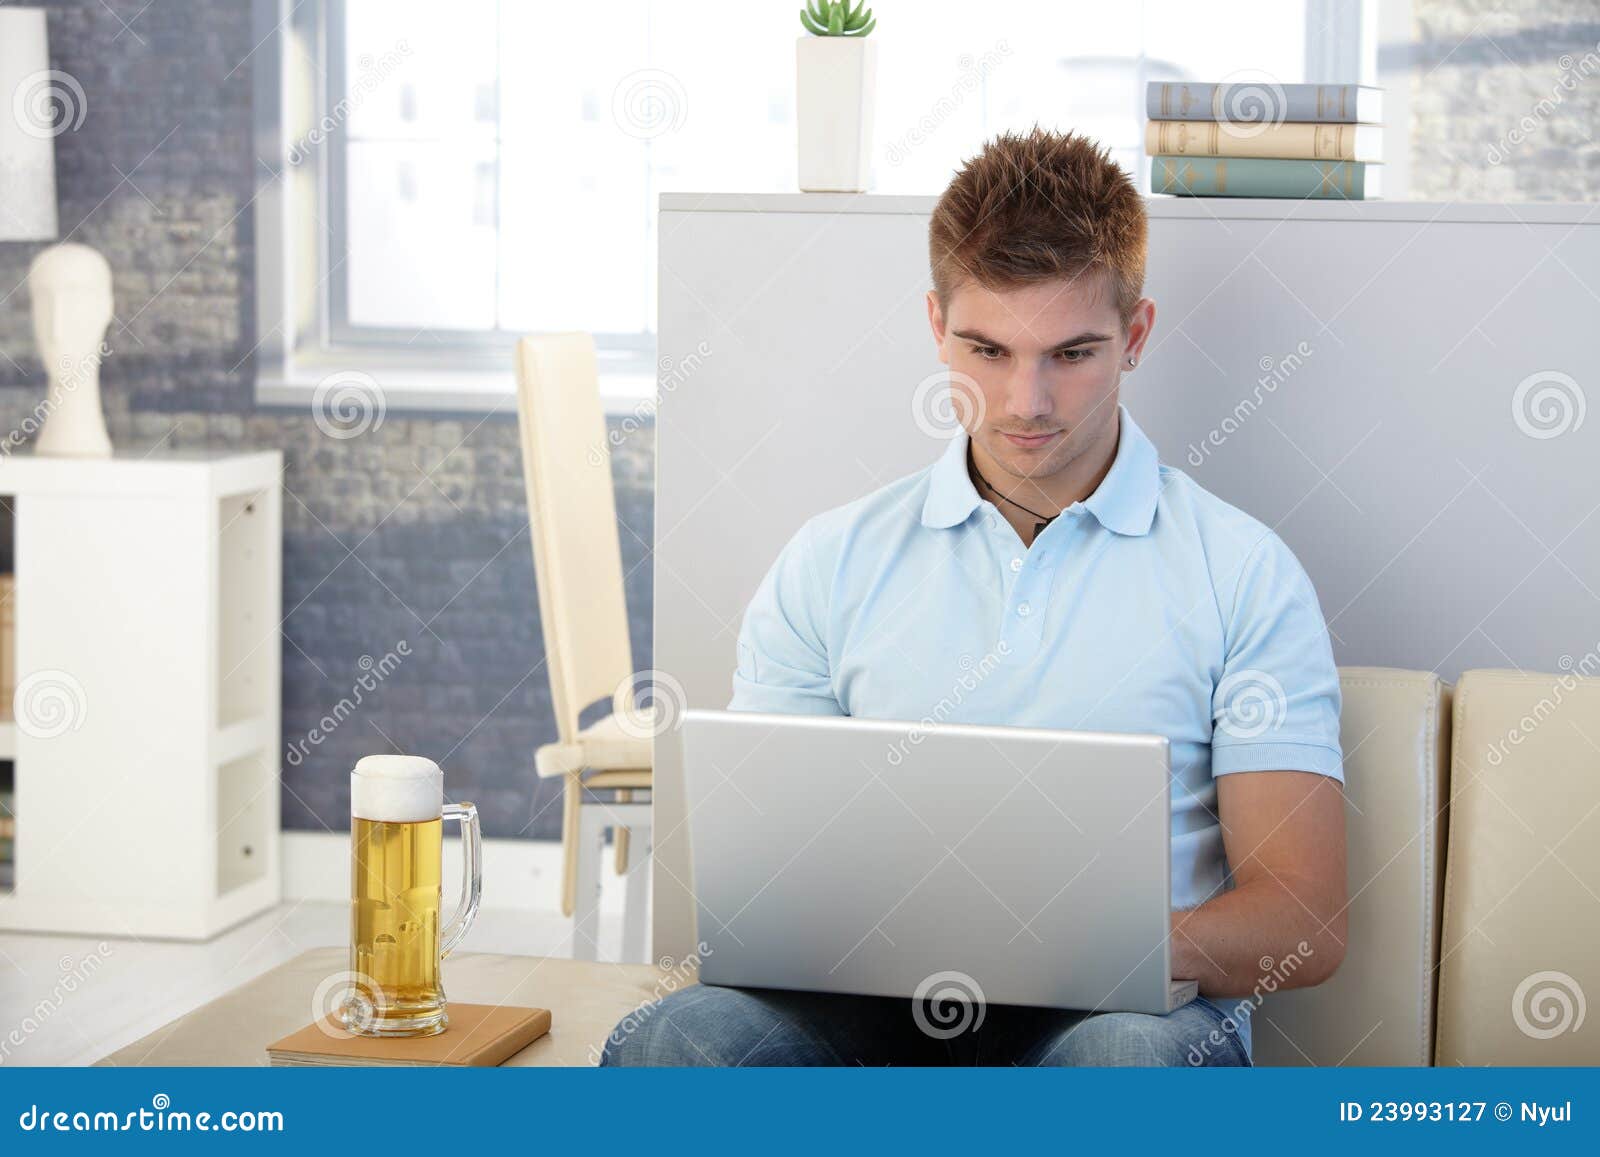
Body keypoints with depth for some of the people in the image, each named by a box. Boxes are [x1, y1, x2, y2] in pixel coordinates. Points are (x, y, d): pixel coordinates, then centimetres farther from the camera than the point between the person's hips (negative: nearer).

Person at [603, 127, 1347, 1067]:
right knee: (686, 1035, -32)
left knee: (1138, 1055, -40)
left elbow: (1303, 926, 2)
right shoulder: (832, 565, 15)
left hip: (1133, 1001, -2)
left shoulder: (1243, 575, 7)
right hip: (879, 1006, 2)